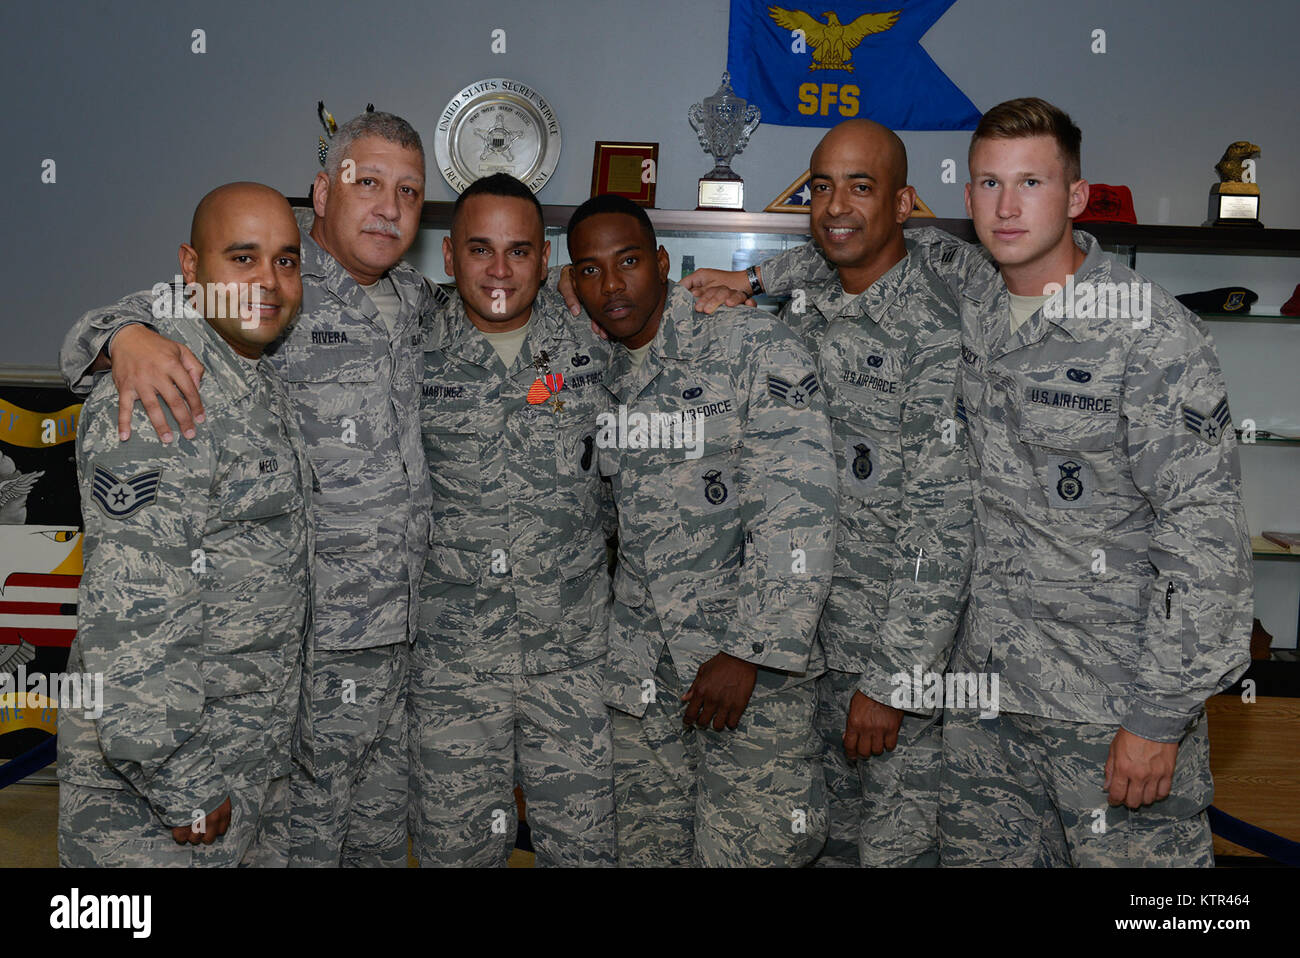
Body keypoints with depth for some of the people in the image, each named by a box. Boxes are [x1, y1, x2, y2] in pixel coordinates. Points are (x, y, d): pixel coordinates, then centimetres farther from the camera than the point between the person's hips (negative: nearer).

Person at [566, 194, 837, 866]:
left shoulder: (755, 348, -9)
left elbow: (795, 513, -16)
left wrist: (747, 651, -18)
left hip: (750, 657, -4)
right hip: (639, 660, 5)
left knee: (750, 845, -2)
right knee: (643, 846, 11)